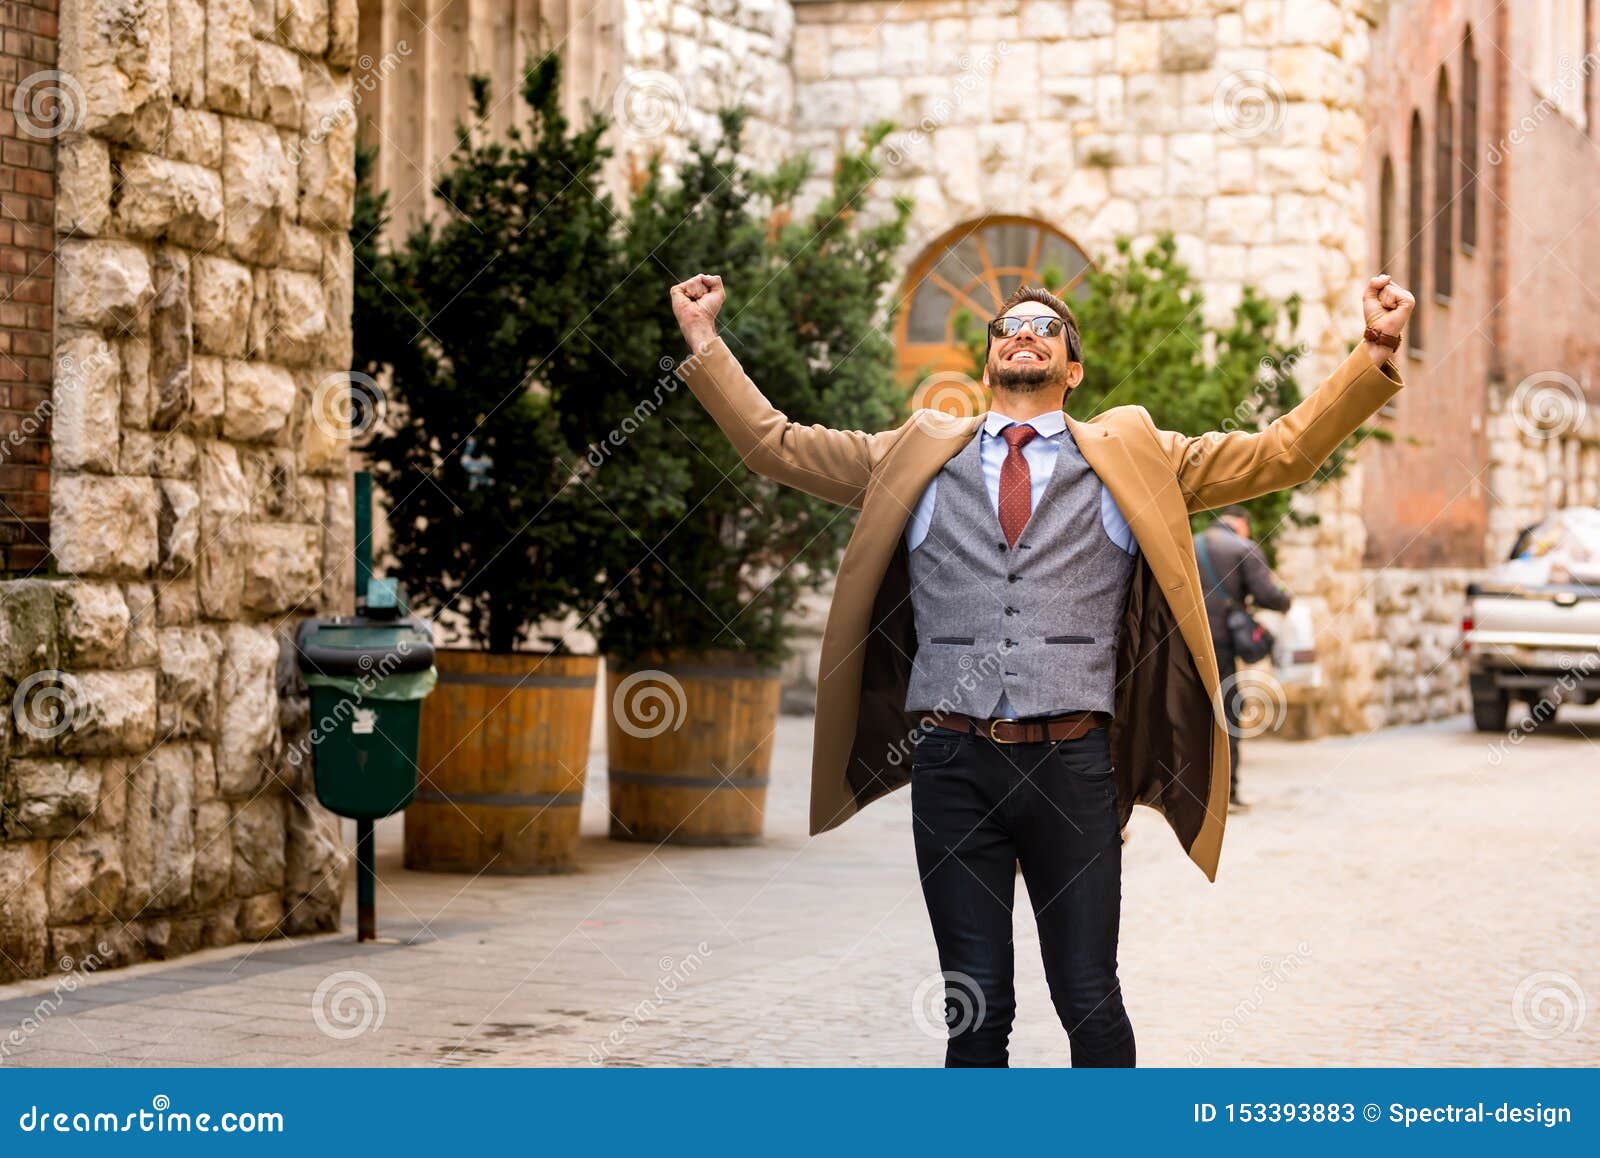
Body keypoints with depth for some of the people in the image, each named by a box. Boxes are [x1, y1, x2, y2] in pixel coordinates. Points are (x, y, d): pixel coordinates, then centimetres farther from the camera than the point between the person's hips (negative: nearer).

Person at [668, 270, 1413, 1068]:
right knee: (975, 1006, 5)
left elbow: (1281, 454, 11)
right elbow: (774, 444, 20)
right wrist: (705, 343, 14)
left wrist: (1373, 358, 1)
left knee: (1089, 1001, 2)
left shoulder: (1131, 457, 13)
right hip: (953, 762, 1)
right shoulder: (918, 454, 16)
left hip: (1072, 766, -1)